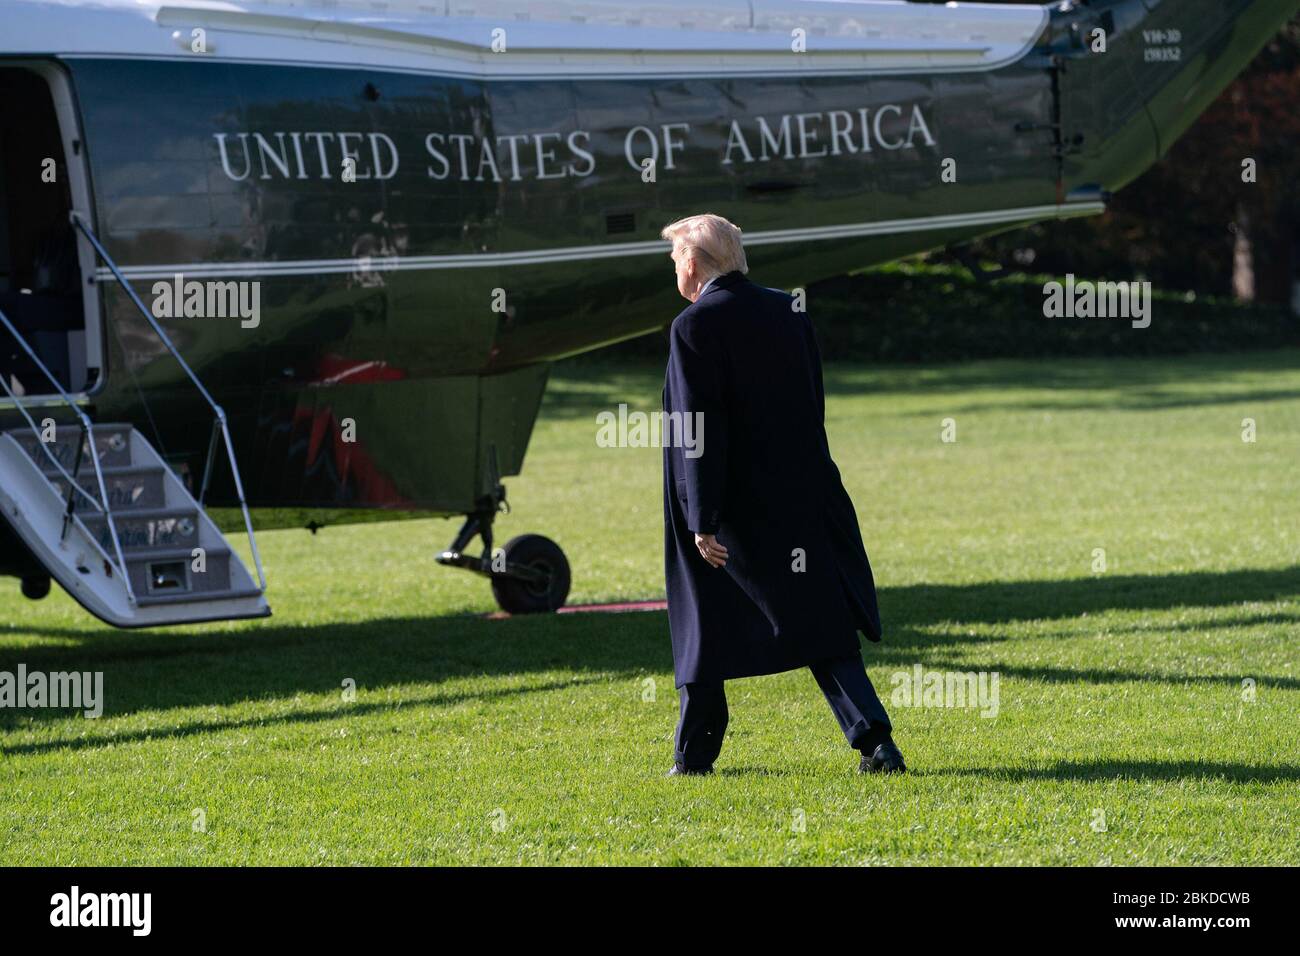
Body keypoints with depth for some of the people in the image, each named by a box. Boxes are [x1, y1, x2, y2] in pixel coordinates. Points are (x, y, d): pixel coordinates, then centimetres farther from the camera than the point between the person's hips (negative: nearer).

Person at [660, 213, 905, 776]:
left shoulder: (695, 327, -13)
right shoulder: (789, 312, 6)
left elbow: (700, 431, -16)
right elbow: (812, 409, 12)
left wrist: (702, 522, -16)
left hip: (732, 507, -5)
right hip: (803, 498, 5)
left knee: (705, 627, 10)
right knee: (822, 627, 4)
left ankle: (693, 754, 17)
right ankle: (875, 740, -8)